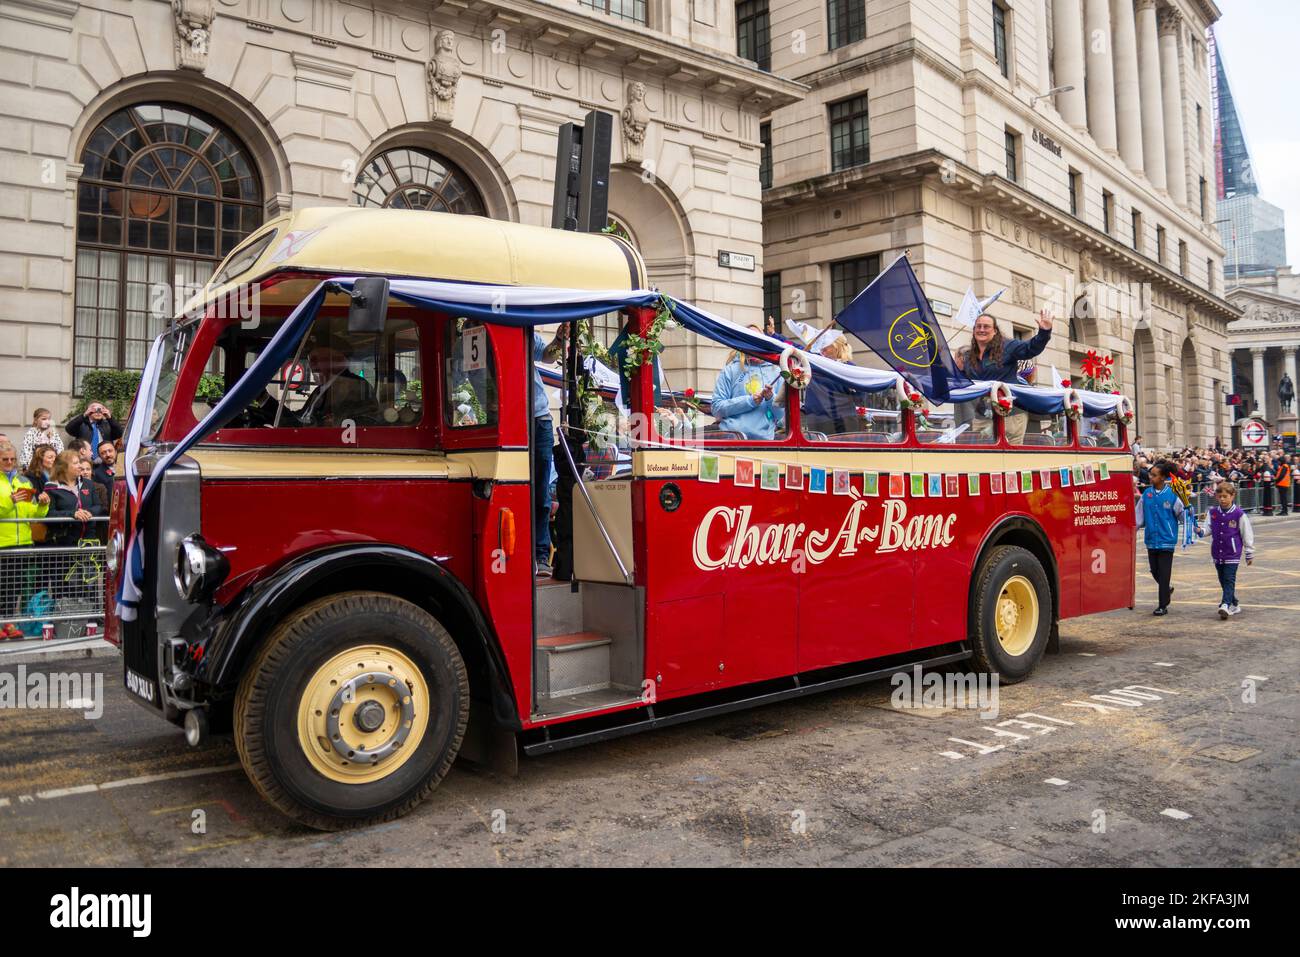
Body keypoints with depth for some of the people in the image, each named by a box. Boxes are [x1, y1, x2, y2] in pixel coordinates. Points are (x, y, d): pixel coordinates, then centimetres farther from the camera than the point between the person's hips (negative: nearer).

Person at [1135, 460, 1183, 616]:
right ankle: (1167, 590, 41)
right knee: (1155, 571, 12)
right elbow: (1139, 516, 12)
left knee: (1164, 574, -1)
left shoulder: (1172, 495, -8)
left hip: (1166, 540, -4)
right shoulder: (1146, 494, 4)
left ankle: (1163, 605, 8)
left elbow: (1182, 515, -4)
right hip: (1151, 540, 4)